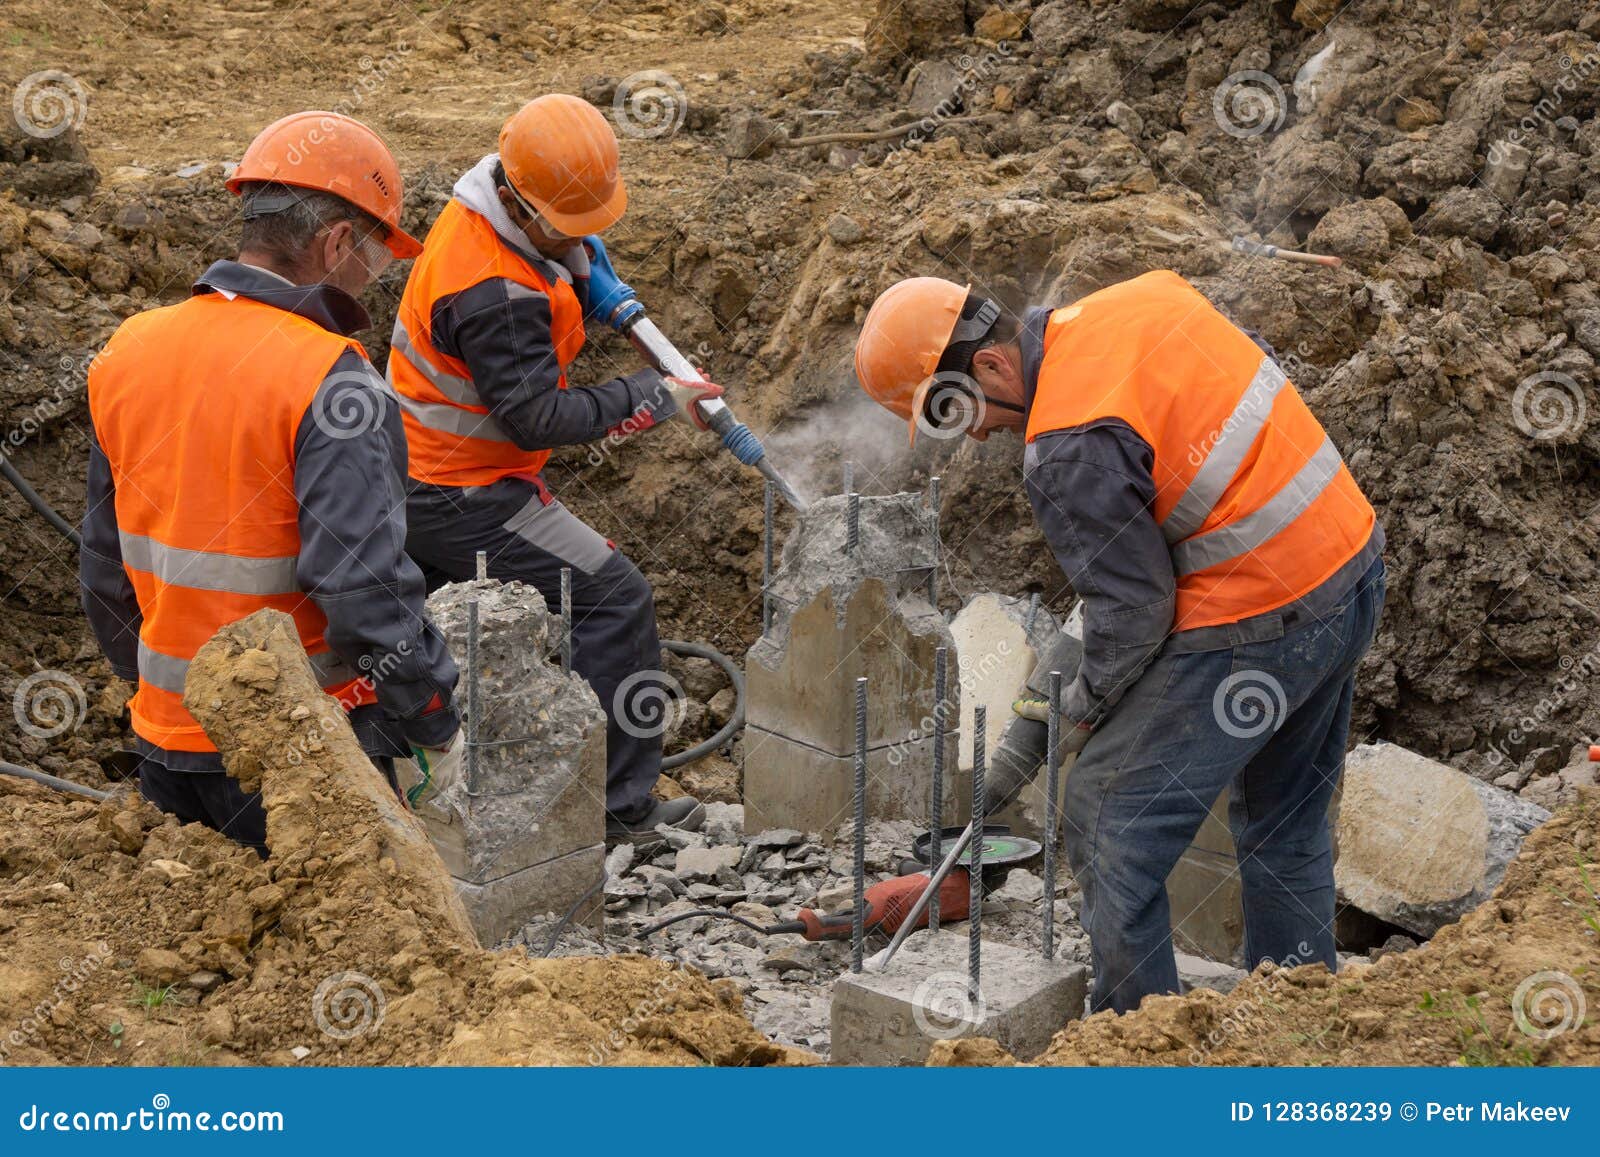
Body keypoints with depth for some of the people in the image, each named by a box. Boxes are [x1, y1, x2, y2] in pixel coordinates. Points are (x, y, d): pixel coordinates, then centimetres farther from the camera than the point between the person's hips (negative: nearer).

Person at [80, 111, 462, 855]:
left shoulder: (128, 354, 4)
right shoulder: (331, 382, -19)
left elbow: (104, 570, 11)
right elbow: (366, 585, -24)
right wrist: (437, 725, -12)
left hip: (168, 739, 7)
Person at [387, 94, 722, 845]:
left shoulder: (477, 218, 4)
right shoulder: (492, 292, -28)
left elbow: (553, 325, 14)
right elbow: (539, 416, -26)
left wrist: (579, 273, -6)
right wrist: (654, 398, -19)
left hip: (420, 482, 11)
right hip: (463, 495, -10)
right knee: (613, 600, -7)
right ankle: (617, 809, -4)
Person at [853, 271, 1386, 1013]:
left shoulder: (1070, 451, -22)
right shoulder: (1142, 296, 3)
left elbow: (1135, 608, -17)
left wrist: (1079, 710, 1)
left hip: (1256, 628, -10)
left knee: (1109, 818, 2)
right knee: (1288, 826, 23)